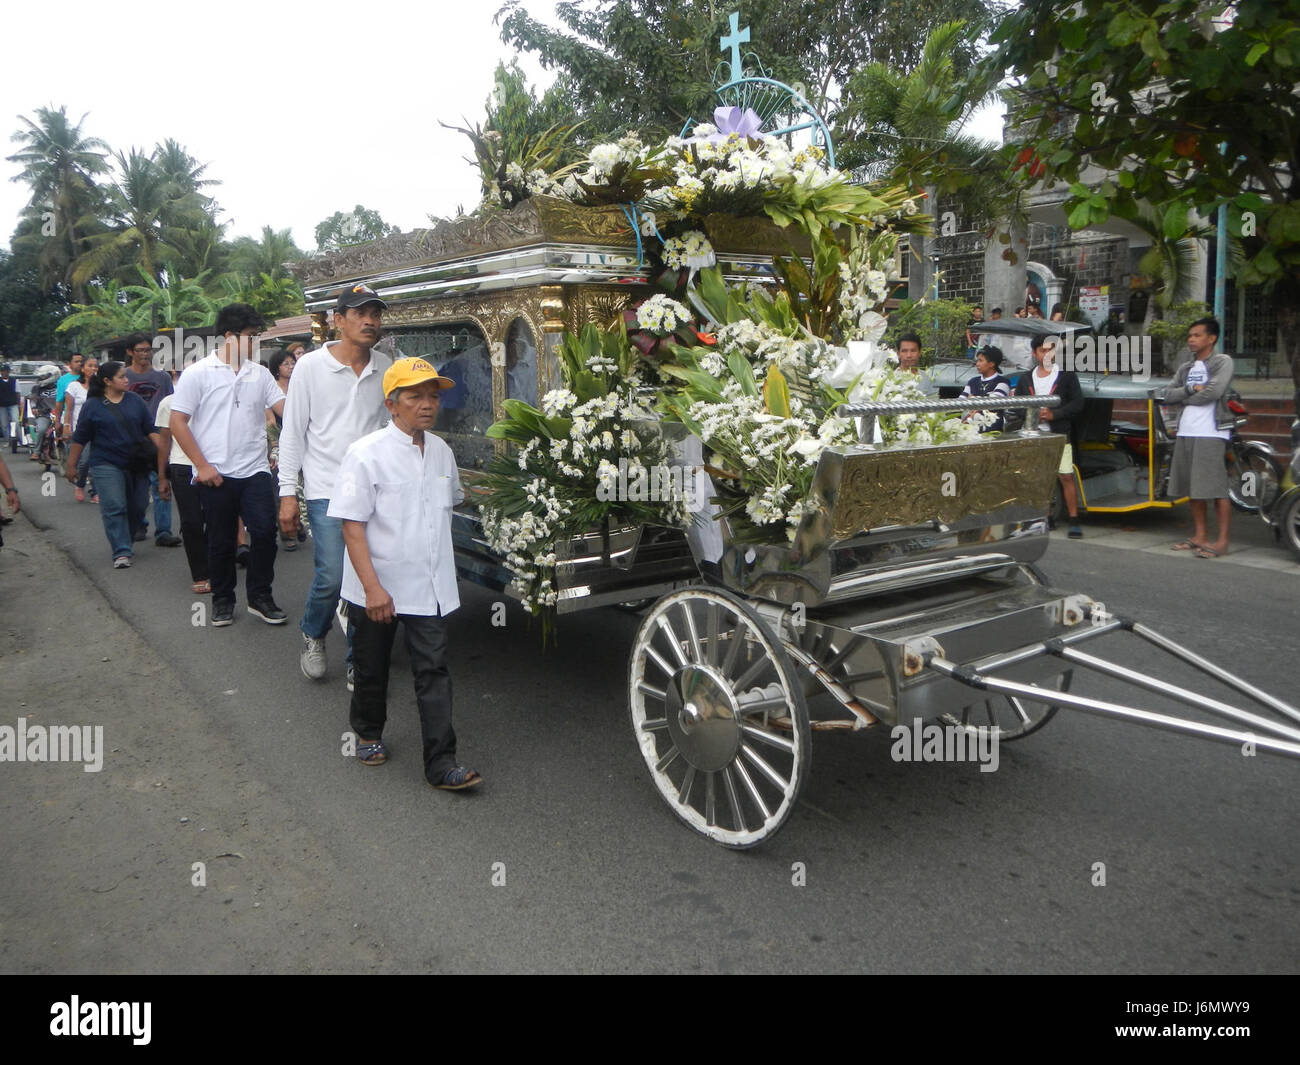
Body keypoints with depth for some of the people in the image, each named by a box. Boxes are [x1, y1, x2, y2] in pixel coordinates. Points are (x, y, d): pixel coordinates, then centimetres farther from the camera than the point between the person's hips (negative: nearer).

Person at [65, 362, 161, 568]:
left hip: (136, 464, 4)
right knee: (114, 508, -11)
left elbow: (150, 429, 9)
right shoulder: (93, 406, 0)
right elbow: (79, 438, 4)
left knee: (138, 507, 7)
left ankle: (124, 542, 28)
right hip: (107, 465, -4)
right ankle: (121, 552, -10)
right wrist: (71, 466, 6)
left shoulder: (135, 401, 8)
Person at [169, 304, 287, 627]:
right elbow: (178, 422, -4)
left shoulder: (259, 373, 8)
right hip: (215, 475, -2)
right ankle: (222, 599, 25)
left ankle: (260, 597, 10)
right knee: (221, 541, 8)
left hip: (255, 470, 2)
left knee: (265, 531, -6)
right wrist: (202, 466, -10)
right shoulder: (198, 373, -3)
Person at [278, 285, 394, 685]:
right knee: (332, 576, -10)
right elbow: (292, 432, 0)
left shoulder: (385, 368, 6)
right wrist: (288, 493, -3)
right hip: (327, 490, -3)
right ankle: (313, 635, 21)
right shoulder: (311, 366, -1)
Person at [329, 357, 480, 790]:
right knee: (372, 668, 15)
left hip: (429, 587, 4)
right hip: (376, 588, -3)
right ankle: (368, 734, 40)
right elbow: (352, 526, -16)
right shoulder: (366, 453, -13)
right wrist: (372, 587, -22)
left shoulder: (441, 451, 4)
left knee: (433, 671, -1)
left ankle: (442, 765, 1)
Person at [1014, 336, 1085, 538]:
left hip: (1059, 435, -3)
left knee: (1066, 477, -8)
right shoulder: (1026, 379, 13)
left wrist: (1054, 414, -14)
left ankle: (1074, 522, -5)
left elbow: (1077, 404, -2)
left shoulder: (1066, 375, 2)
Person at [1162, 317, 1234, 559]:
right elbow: (1168, 396, 8)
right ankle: (1200, 536, 17)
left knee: (1216, 487, -9)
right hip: (1185, 432, 7)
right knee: (1194, 488, 9)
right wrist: (1190, 389, -9)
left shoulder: (1222, 362, -1)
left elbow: (1213, 392, -16)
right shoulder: (1186, 368, 19)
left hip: (1210, 433, -7)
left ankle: (1222, 540, -7)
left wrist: (1184, 399, -2)